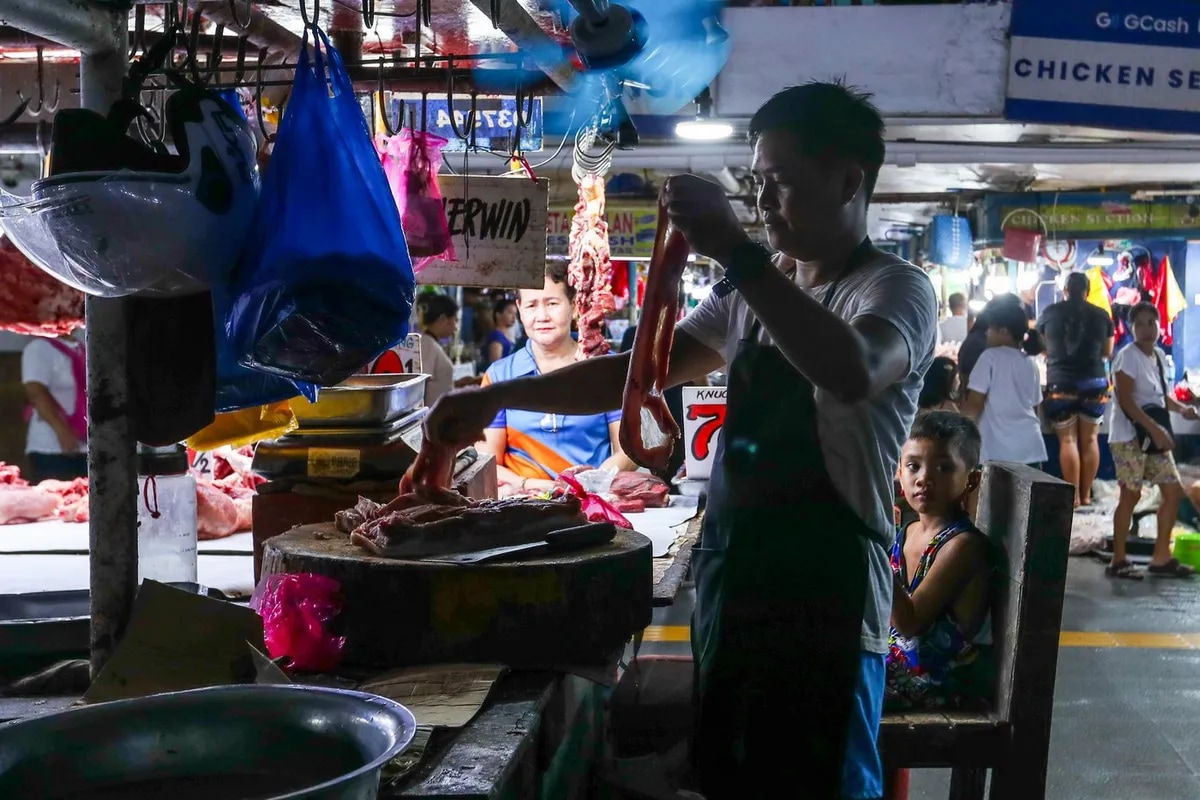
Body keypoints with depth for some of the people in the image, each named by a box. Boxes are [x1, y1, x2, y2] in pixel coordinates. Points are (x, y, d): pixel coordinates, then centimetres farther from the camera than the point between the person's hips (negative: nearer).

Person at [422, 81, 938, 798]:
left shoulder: (897, 288, -10)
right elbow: (636, 373, 13)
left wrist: (736, 250, -31)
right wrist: (495, 398, 5)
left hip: (824, 604, -7)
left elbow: (851, 372, -33)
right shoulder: (752, 294, 12)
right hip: (730, 586, 7)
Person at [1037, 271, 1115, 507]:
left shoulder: (1050, 312, 2)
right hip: (1094, 383, 1)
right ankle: (1086, 494, 14)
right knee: (1090, 439, 10)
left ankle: (1073, 496, 1)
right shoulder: (1101, 315, 3)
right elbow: (1107, 352, 13)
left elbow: (1041, 347, 14)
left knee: (1067, 440, 2)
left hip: (1060, 384, -1)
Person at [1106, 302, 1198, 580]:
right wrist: (1155, 428, -26)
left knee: (1174, 491, 8)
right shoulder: (1128, 356, -14)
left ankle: (1161, 558, 17)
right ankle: (1118, 561, 1)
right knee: (1131, 494, -8)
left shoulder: (1159, 356, 12)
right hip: (1129, 436, -9)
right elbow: (1125, 400, -21)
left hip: (1154, 435, 9)